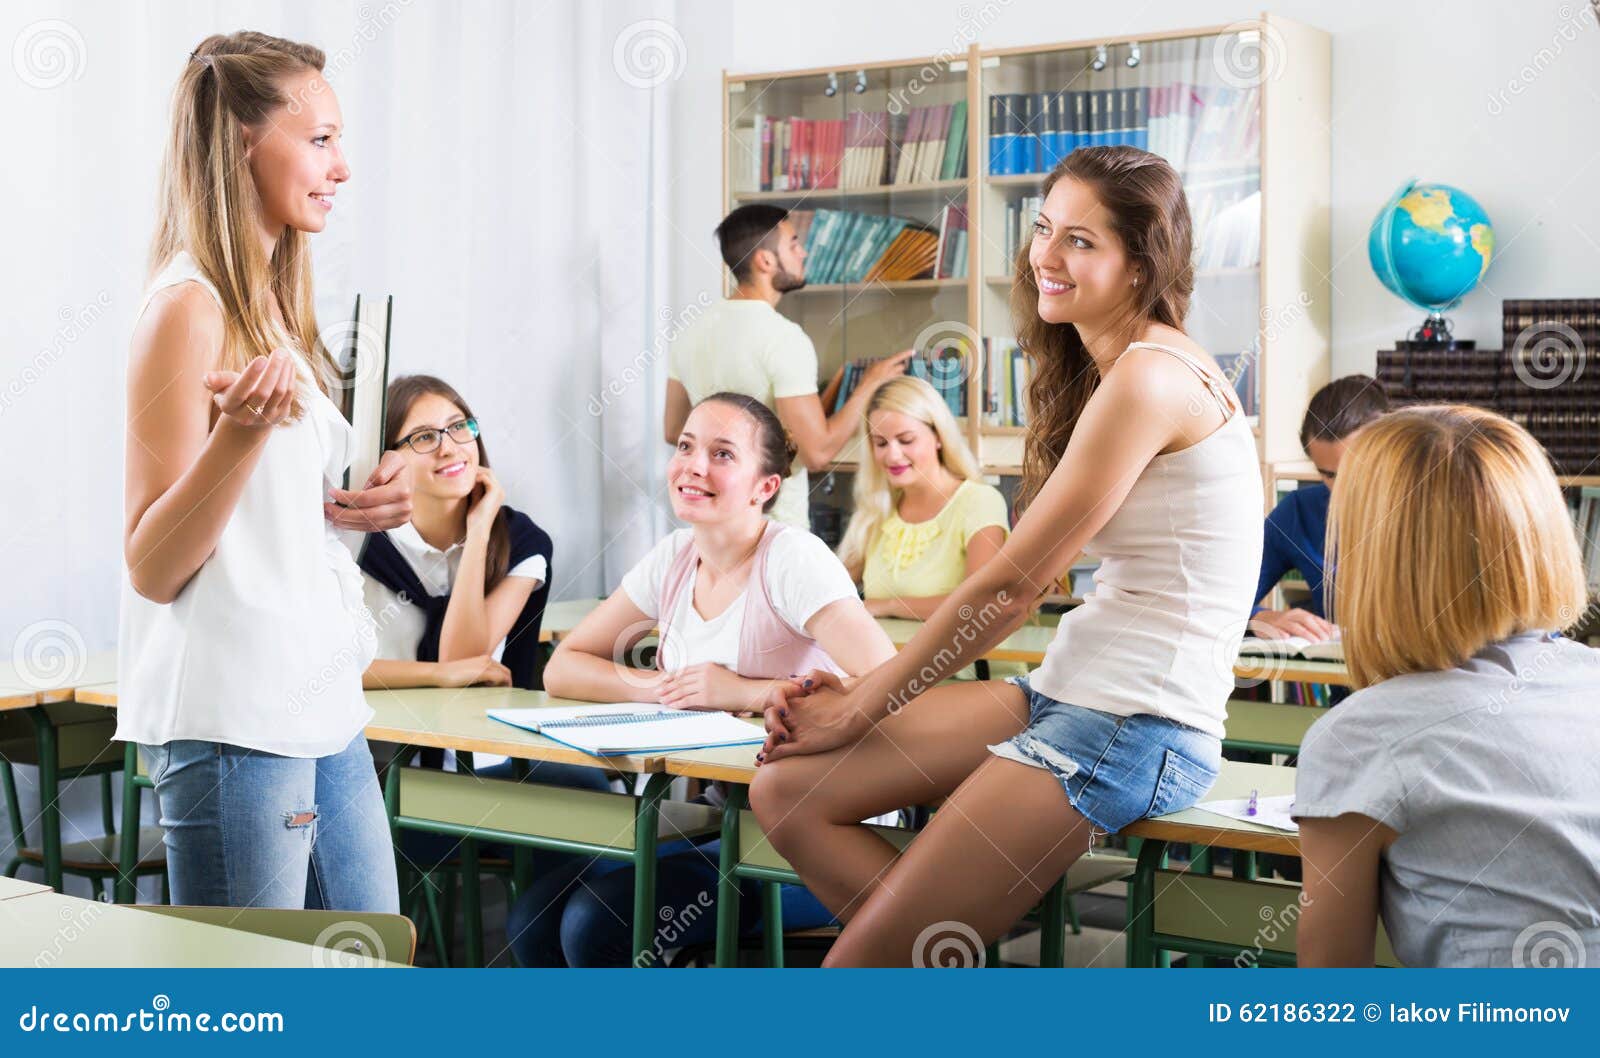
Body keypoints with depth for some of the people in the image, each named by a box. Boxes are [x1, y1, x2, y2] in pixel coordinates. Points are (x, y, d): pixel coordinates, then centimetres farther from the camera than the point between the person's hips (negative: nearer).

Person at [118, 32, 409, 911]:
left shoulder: (268, 304, 15)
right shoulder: (190, 306, -12)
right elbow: (151, 565, -14)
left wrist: (347, 508, 6)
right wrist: (240, 433, -27)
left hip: (320, 707, 9)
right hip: (233, 719, -9)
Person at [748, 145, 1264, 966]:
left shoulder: (1148, 380, -16)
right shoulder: (1111, 366, 15)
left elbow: (1009, 586, -14)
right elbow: (1023, 581, 12)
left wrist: (857, 712, -3)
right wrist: (860, 695, 7)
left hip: (1135, 727, -10)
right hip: (1064, 693, 10)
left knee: (862, 960, -12)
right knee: (785, 791, 1)